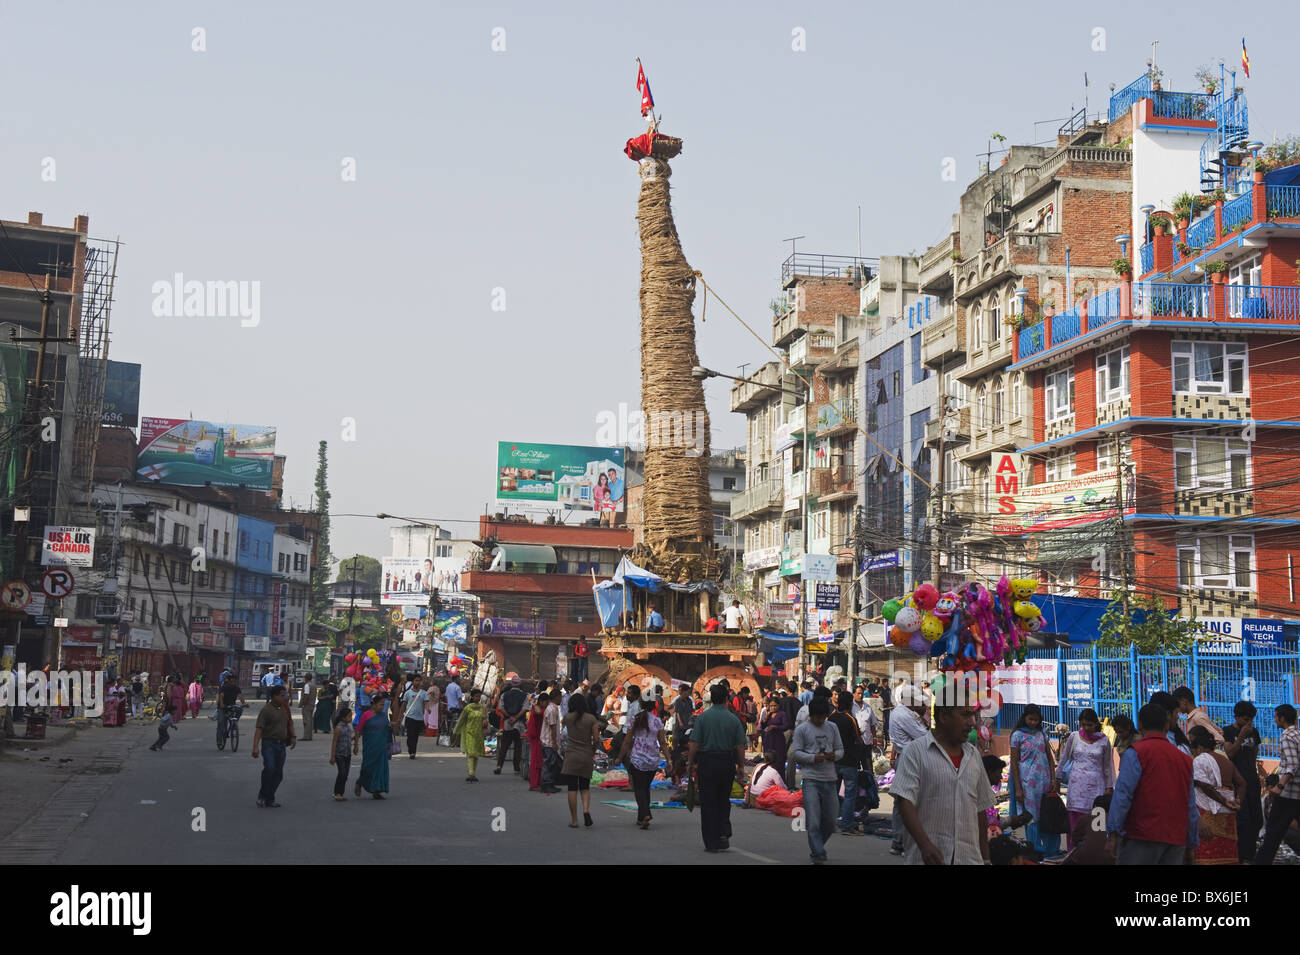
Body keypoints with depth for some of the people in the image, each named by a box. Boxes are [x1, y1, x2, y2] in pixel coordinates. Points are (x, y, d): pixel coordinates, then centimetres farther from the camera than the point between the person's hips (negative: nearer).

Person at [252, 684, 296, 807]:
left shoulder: (285, 709, 12)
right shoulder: (266, 710, -10)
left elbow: (290, 723, 28)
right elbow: (259, 729, -16)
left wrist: (293, 736, 14)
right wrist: (256, 746, -24)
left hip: (281, 744, 7)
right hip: (269, 743, -7)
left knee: (278, 773, 6)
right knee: (269, 768, -21)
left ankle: (269, 799, 15)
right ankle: (262, 796, -5)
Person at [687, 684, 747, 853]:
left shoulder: (703, 717, -5)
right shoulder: (733, 719, -2)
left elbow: (694, 743, -7)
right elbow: (740, 746, -1)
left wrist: (690, 763, 2)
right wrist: (741, 767, 7)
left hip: (706, 762, -2)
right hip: (727, 763, 2)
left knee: (708, 803, 5)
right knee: (724, 801, 18)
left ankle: (712, 843, 5)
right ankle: (724, 834, 3)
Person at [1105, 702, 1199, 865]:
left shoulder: (1135, 753, -3)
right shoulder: (1184, 758, 15)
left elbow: (1122, 795, -11)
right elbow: (1191, 806, 16)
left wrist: (1112, 833, -11)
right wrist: (1191, 845, 20)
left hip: (1141, 838, -5)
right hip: (1176, 840, 6)